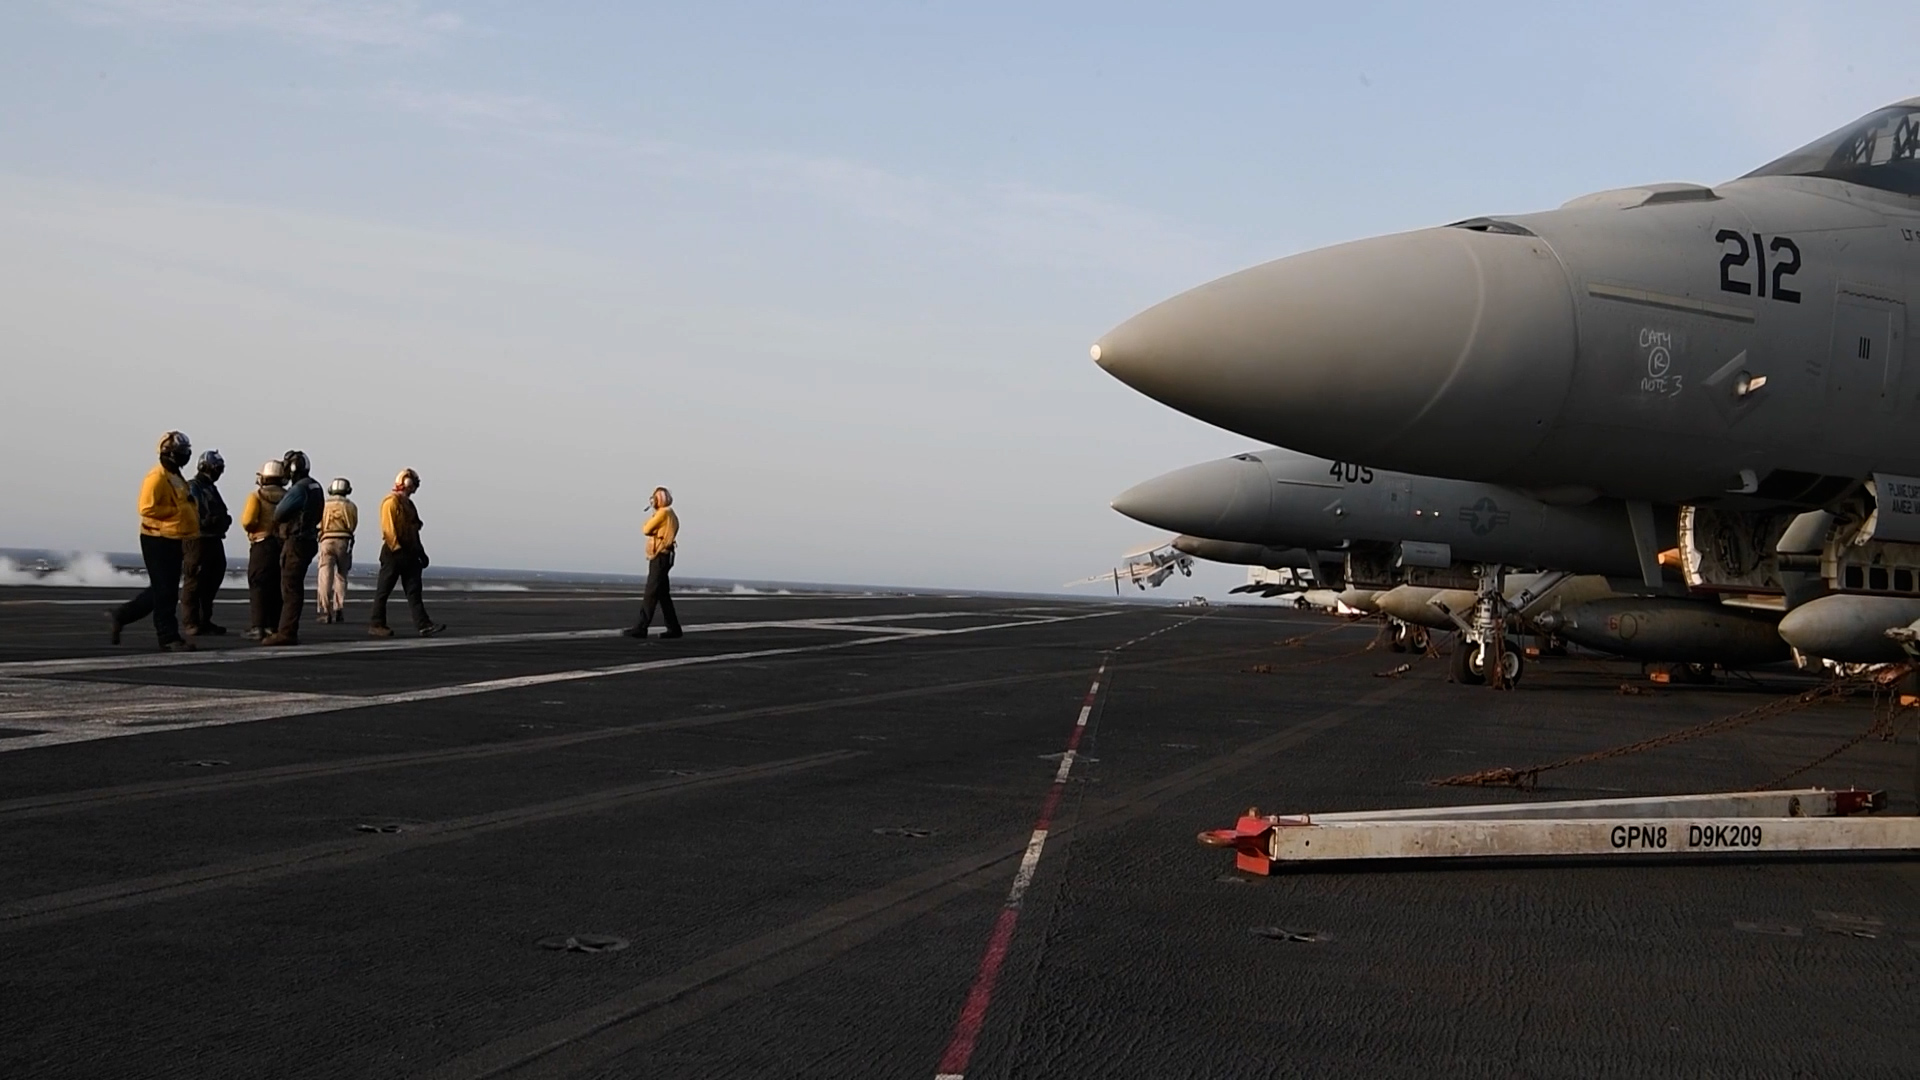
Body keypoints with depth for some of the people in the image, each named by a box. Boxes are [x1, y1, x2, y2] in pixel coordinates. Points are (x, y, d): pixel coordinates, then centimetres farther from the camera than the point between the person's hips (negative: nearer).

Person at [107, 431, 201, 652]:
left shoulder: (177, 478, 16)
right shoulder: (157, 477, -14)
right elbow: (147, 508, -22)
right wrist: (177, 511, -20)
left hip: (172, 540, 10)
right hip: (157, 539, -10)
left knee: (160, 590, 14)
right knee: (165, 591, -5)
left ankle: (120, 616, 22)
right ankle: (169, 637, 0)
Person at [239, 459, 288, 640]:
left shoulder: (257, 496, -6)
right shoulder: (288, 497, 6)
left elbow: (247, 521, -16)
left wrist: (252, 528, 4)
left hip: (262, 545, -4)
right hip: (284, 545, 4)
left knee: (259, 586, -3)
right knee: (277, 587, 10)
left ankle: (257, 627, -9)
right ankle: (273, 626, 12)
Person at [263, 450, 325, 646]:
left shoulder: (300, 488, -17)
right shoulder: (315, 487, 14)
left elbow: (279, 513, -18)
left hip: (295, 542, -10)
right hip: (308, 539, 10)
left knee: (290, 589, -9)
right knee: (294, 588, 16)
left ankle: (287, 633, -10)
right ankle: (287, 630, 22)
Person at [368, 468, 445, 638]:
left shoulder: (407, 503, 20)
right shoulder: (391, 502, -9)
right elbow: (388, 528, -18)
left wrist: (420, 552, 20)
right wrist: (397, 548, -21)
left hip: (409, 553, 9)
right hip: (394, 552, -9)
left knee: (414, 591, 1)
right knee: (383, 590, 0)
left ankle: (423, 625, -4)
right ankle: (376, 624, 7)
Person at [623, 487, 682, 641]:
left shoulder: (663, 512, -9)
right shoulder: (670, 514, 20)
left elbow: (646, 530, -10)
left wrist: (651, 517, 6)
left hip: (660, 557, -10)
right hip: (662, 557, 10)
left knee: (651, 594, -13)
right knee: (663, 594, 12)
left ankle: (641, 628, -17)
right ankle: (674, 628, 14)